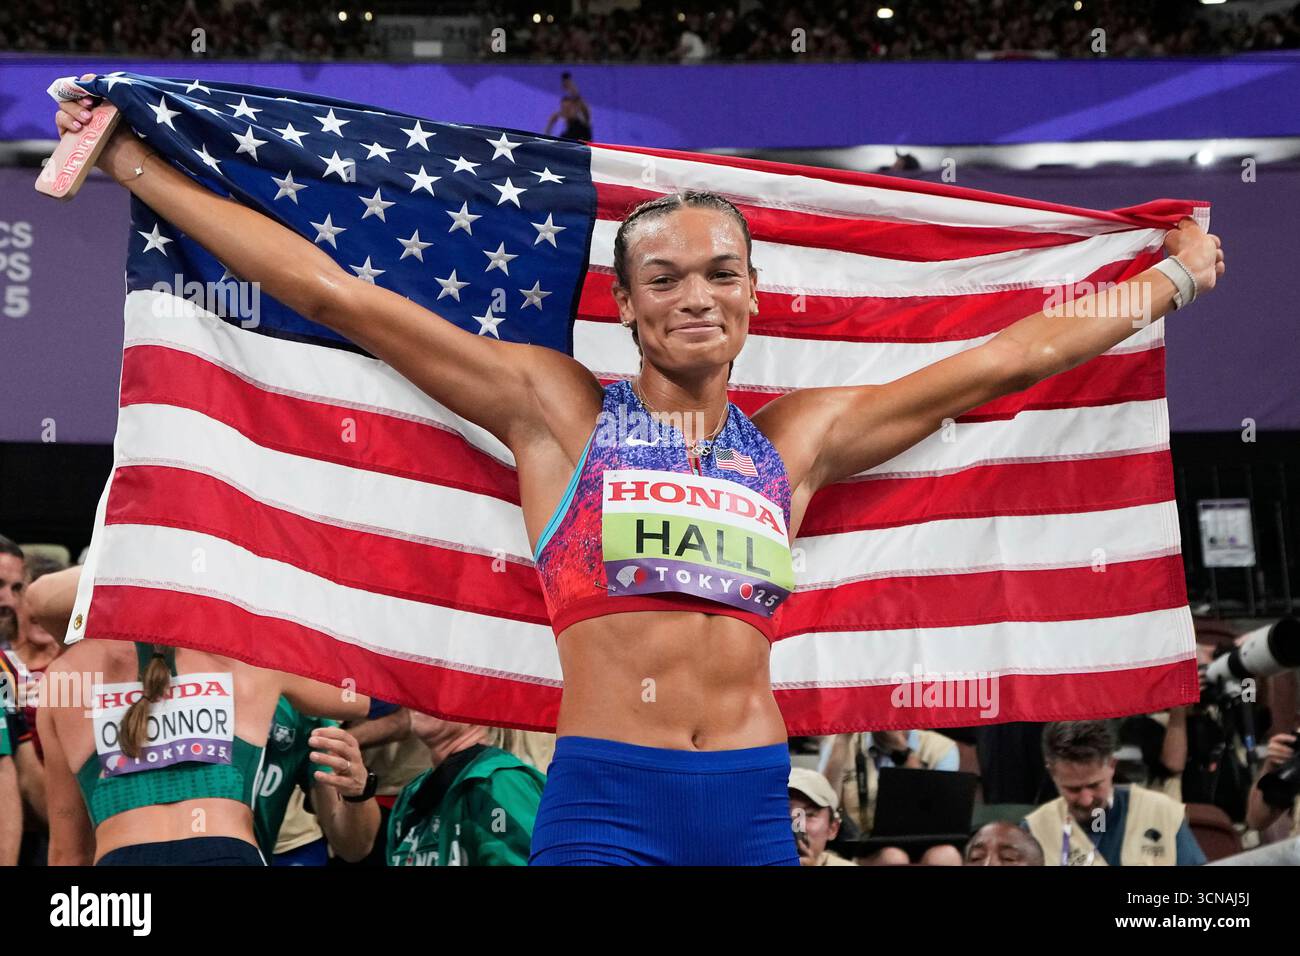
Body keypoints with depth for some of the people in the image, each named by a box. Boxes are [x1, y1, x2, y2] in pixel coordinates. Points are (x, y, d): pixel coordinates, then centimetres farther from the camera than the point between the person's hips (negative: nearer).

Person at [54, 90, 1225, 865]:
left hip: (755, 799, 3)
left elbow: (1004, 358, 23)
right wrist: (138, 168, 6)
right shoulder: (558, 410, 6)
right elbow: (335, 290, 5)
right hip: (603, 797, -3)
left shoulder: (799, 435, 14)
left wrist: (1172, 276, 31)